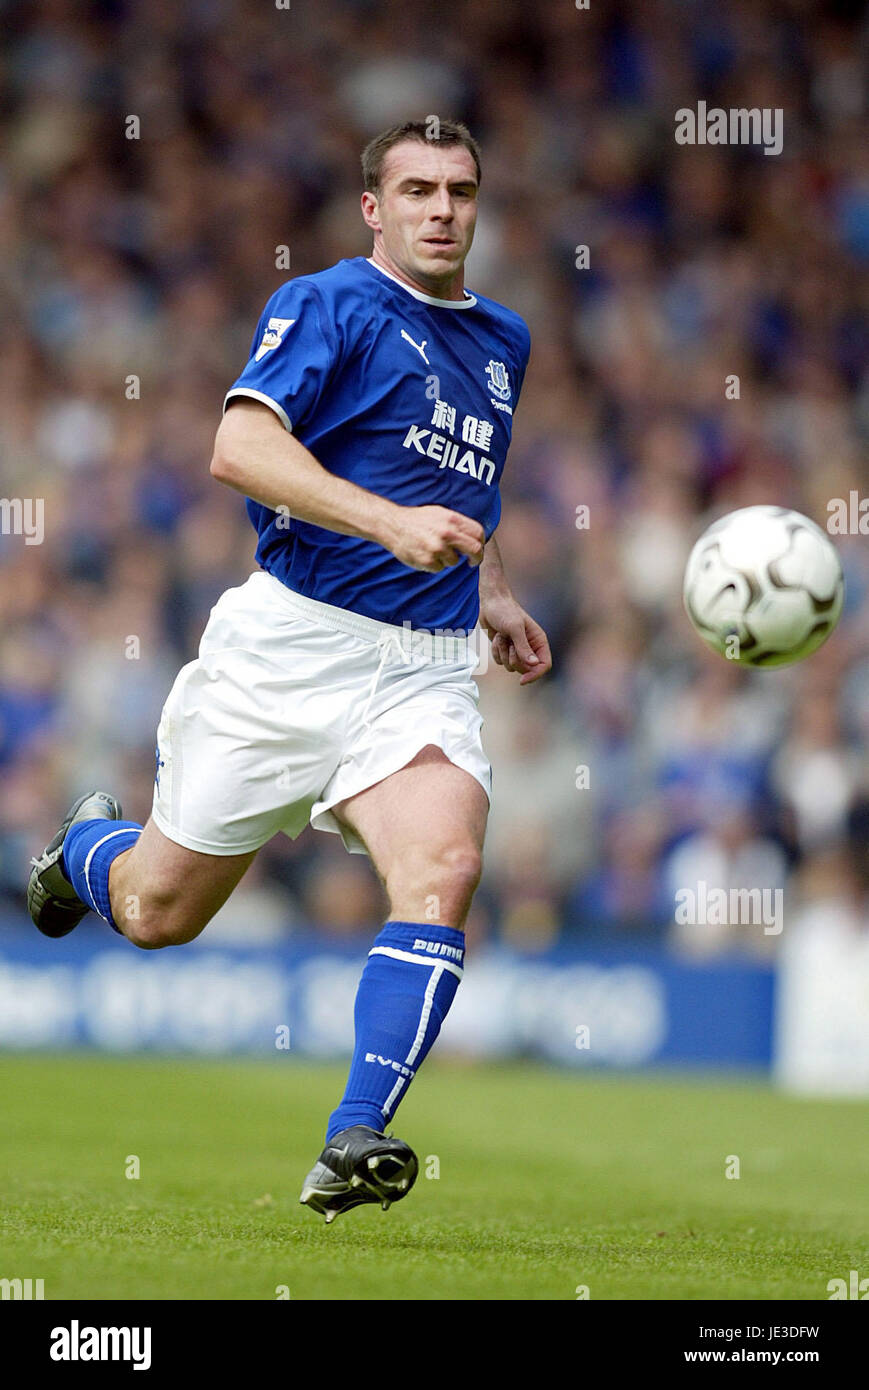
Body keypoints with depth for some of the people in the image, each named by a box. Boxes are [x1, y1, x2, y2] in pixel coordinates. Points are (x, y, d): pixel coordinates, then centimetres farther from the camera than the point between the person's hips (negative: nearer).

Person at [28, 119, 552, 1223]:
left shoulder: (502, 342, 18)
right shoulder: (329, 306, -5)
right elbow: (240, 445, -21)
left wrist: (491, 589, 21)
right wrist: (390, 523, -31)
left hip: (426, 670, 4)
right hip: (293, 644, -4)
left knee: (442, 875, -24)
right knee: (159, 913, 7)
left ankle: (356, 1144, -25)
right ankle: (87, 847, 44)